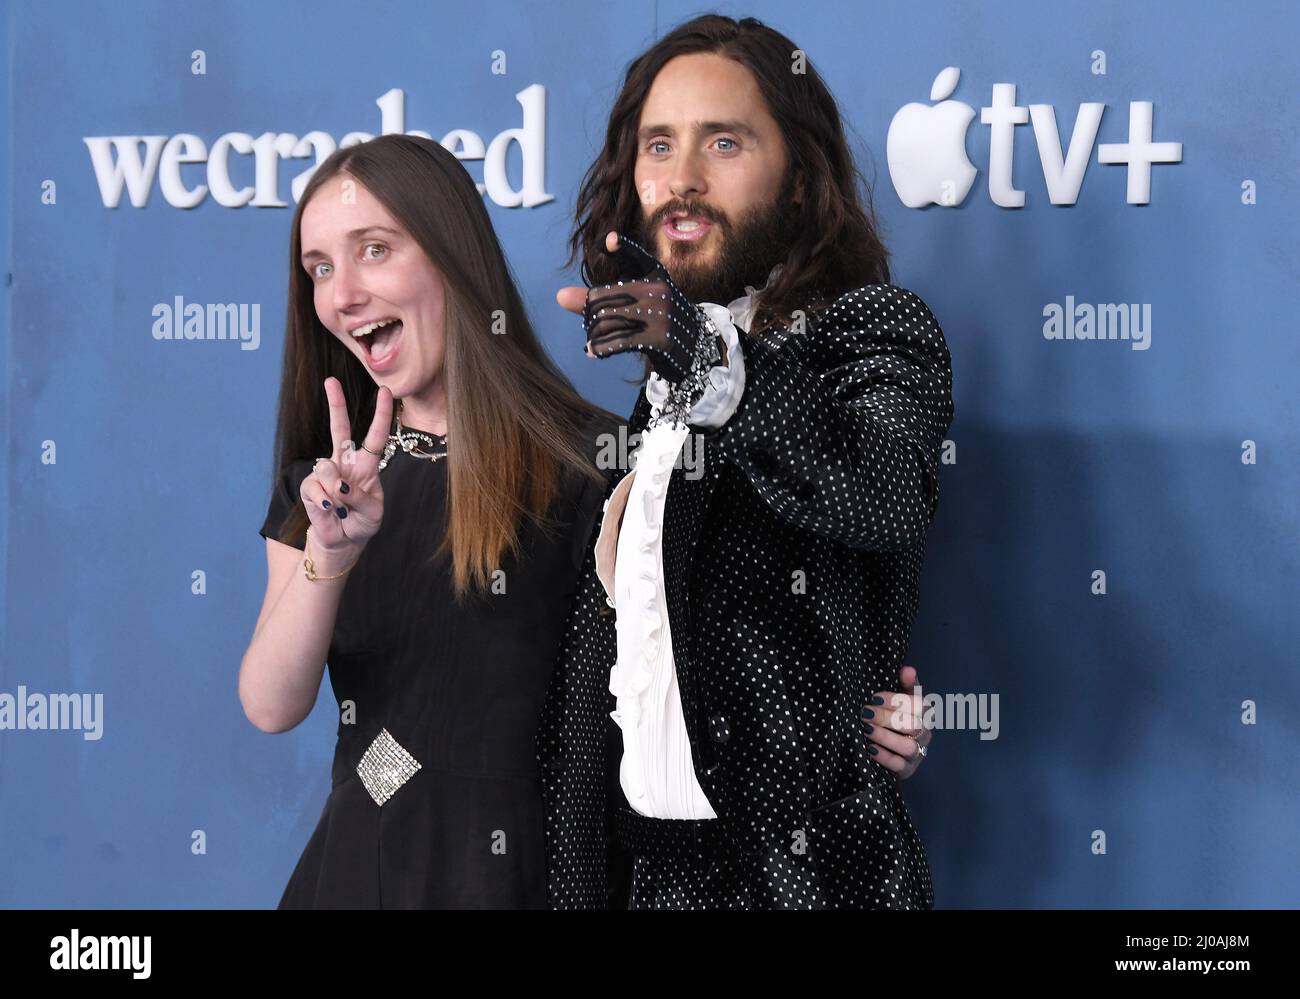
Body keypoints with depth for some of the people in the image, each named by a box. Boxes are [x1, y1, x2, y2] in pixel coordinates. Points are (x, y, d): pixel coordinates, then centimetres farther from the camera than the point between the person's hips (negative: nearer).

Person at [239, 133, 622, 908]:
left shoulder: (587, 463, -12)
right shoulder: (323, 481, 5)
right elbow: (271, 708, -7)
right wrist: (328, 556, -21)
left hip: (521, 868, -5)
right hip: (353, 864, 5)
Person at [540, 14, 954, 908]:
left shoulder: (876, 330, -4)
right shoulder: (645, 381, 15)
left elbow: (884, 496, -29)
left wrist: (711, 363, -44)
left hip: (816, 869, -6)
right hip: (652, 871, 6)